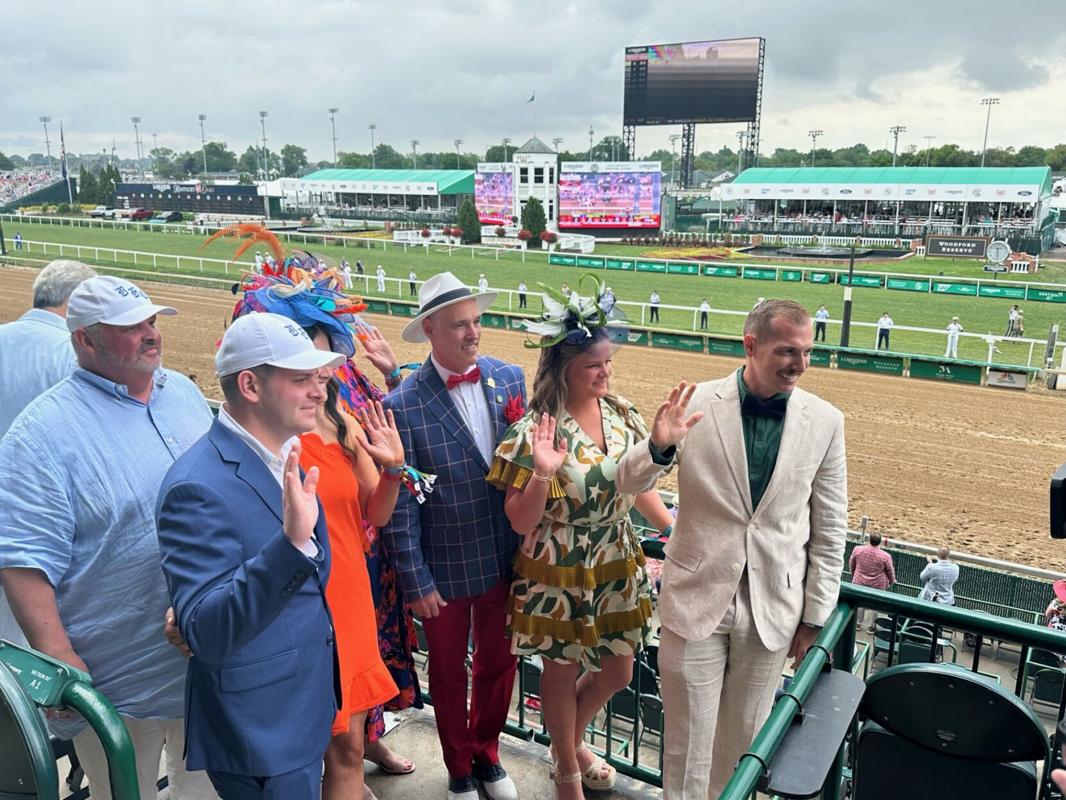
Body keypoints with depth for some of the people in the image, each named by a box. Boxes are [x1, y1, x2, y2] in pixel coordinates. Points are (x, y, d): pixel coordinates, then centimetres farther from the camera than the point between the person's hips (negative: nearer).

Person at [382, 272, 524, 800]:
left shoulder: (509, 378, -6)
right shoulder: (403, 406, -20)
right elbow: (399, 508, -15)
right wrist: (415, 582, -11)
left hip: (505, 558, 4)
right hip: (446, 569, -4)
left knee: (498, 663, 22)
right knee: (449, 672, 19)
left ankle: (486, 753, 49)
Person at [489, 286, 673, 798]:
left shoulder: (621, 414, -4)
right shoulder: (535, 430, -20)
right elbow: (521, 522, -18)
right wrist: (542, 474, -35)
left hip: (618, 570, 5)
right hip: (559, 576, -5)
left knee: (618, 672, 19)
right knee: (563, 672, 15)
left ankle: (573, 741, 51)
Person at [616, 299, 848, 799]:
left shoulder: (824, 421, -5)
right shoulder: (696, 404, -11)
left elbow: (829, 530, 3)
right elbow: (628, 484, -4)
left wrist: (815, 616, 5)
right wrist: (658, 446, -26)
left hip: (773, 608, 2)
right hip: (697, 599, -1)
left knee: (742, 738, 19)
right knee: (688, 739, 11)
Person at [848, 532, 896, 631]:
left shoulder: (858, 550, -16)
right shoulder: (885, 556, -23)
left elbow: (851, 564, 0)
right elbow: (890, 571, -7)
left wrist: (853, 575, 19)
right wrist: (891, 582, 13)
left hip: (859, 582, 2)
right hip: (877, 585, -2)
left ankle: (857, 623, 33)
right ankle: (872, 626, 29)